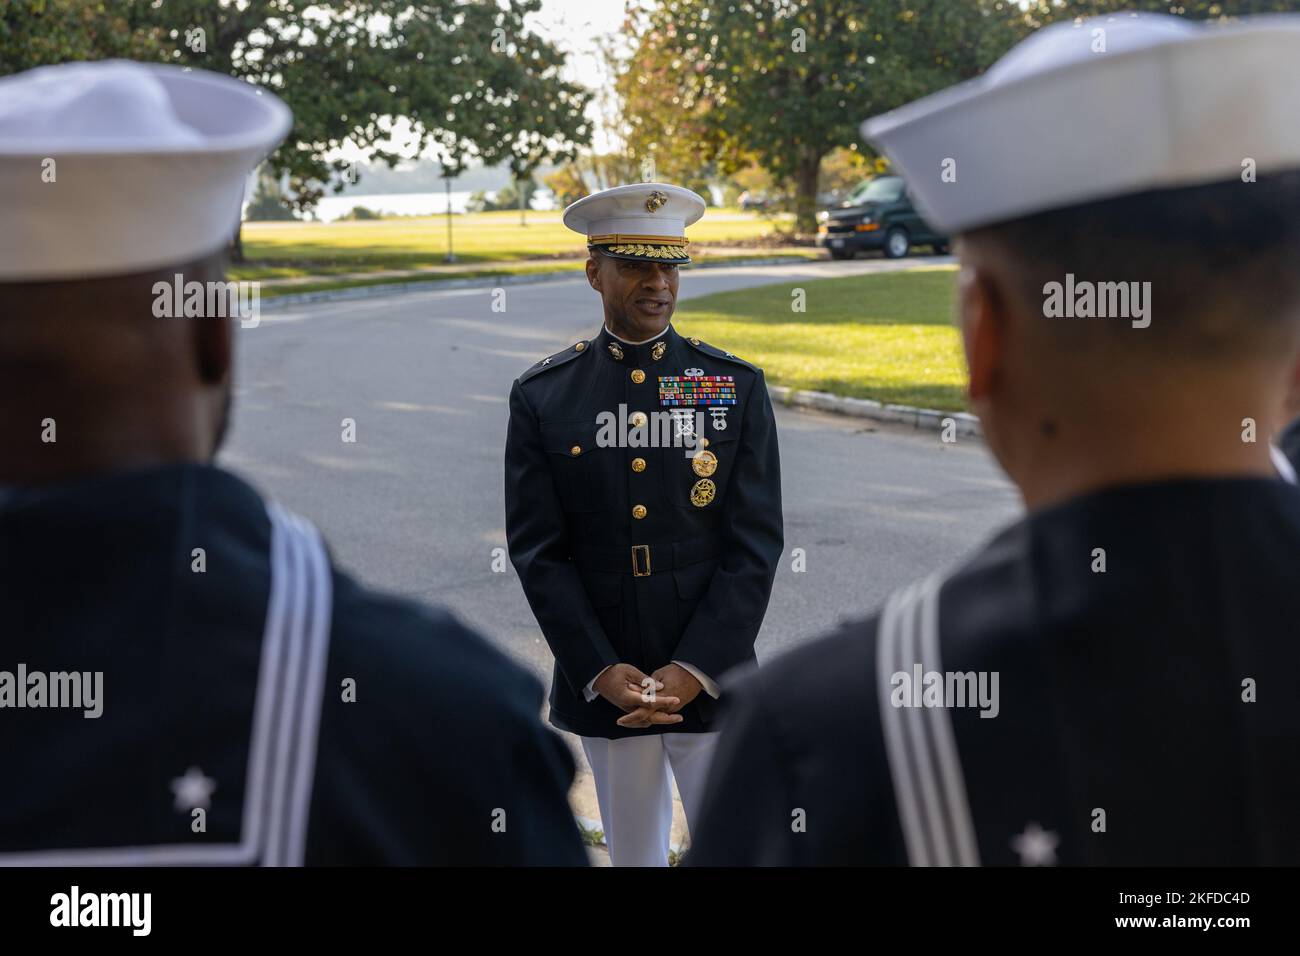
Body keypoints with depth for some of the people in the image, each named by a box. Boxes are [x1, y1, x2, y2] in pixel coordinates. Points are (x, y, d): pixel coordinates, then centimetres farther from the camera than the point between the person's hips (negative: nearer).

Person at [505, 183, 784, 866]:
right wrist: (600, 673, -12)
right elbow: (539, 552, -3)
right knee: (633, 855, 13)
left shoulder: (737, 387, -1)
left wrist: (693, 671, -13)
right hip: (600, 681, 1)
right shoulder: (542, 396, 0)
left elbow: (755, 545, -5)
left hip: (713, 676, -1)